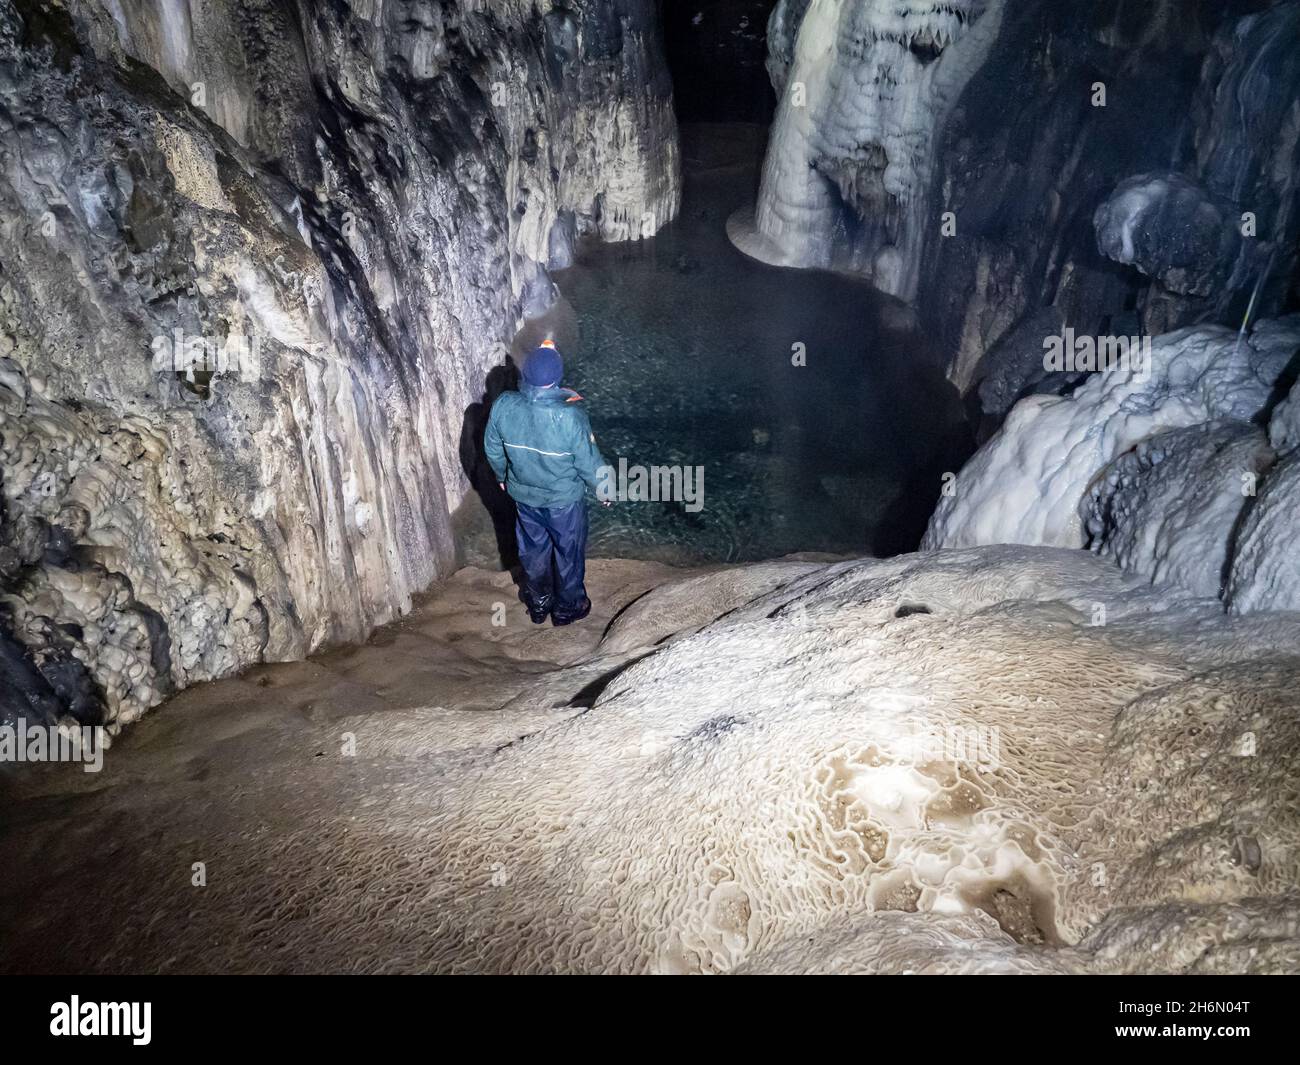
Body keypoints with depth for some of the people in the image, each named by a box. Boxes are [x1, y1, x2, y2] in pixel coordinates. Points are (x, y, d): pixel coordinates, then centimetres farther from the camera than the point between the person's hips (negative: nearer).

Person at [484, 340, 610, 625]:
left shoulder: (503, 406, -21)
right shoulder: (570, 415, -33)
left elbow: (492, 449, -4)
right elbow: (589, 461, -20)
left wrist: (502, 475, 17)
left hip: (523, 494, 4)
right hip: (564, 499, -4)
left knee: (533, 551, 26)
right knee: (569, 553, 21)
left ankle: (538, 605, 47)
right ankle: (568, 608, 42)